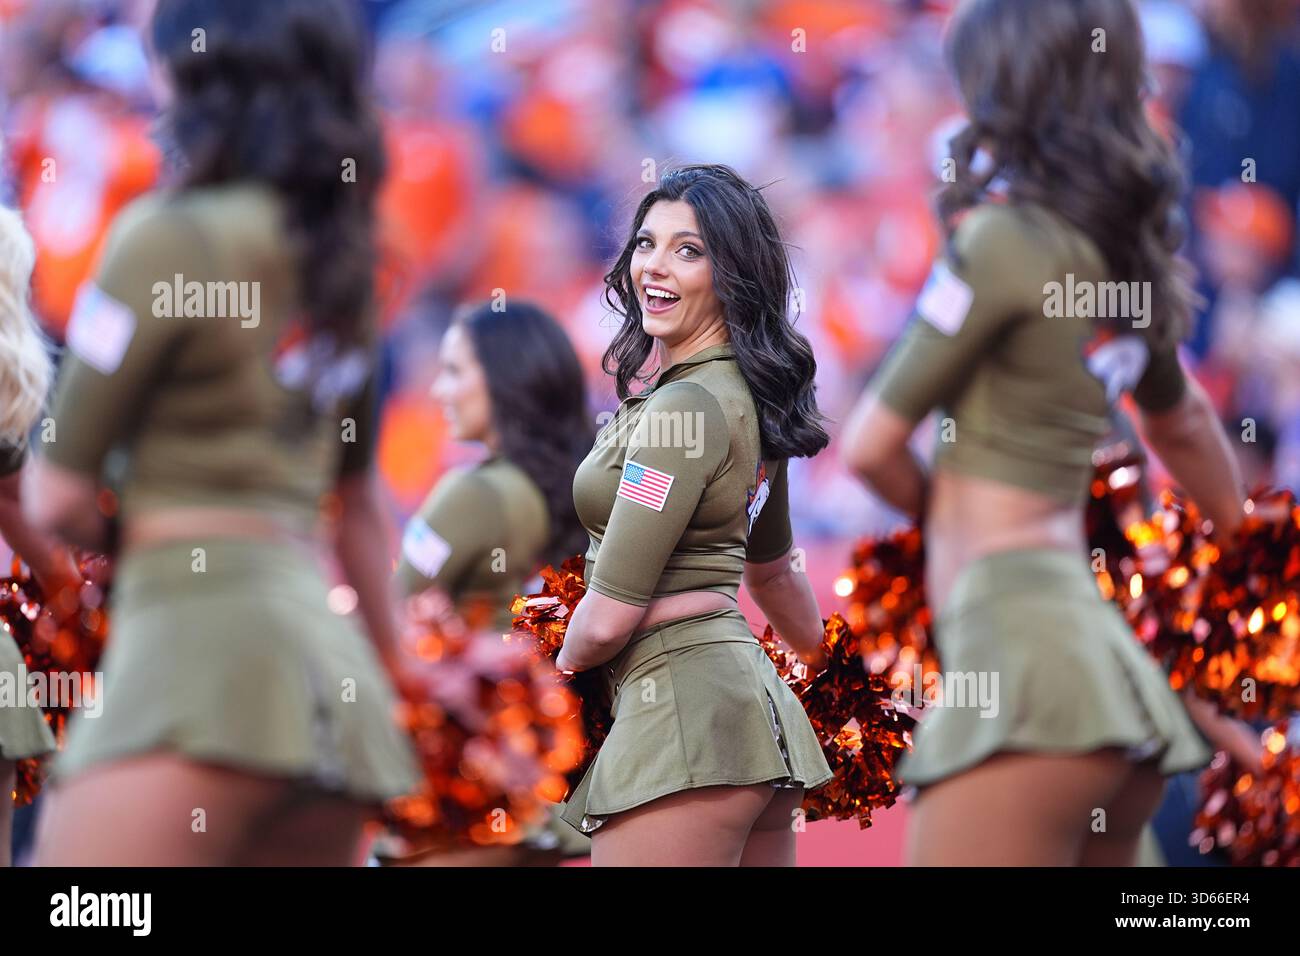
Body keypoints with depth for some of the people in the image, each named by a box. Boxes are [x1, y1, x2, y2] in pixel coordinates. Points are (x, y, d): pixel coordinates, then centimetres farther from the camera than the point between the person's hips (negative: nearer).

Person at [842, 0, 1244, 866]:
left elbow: (870, 446, -2)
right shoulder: (1127, 254, 16)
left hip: (1016, 637, -9)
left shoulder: (1005, 241, -8)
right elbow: (1181, 420, 36)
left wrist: (953, 517, 18)